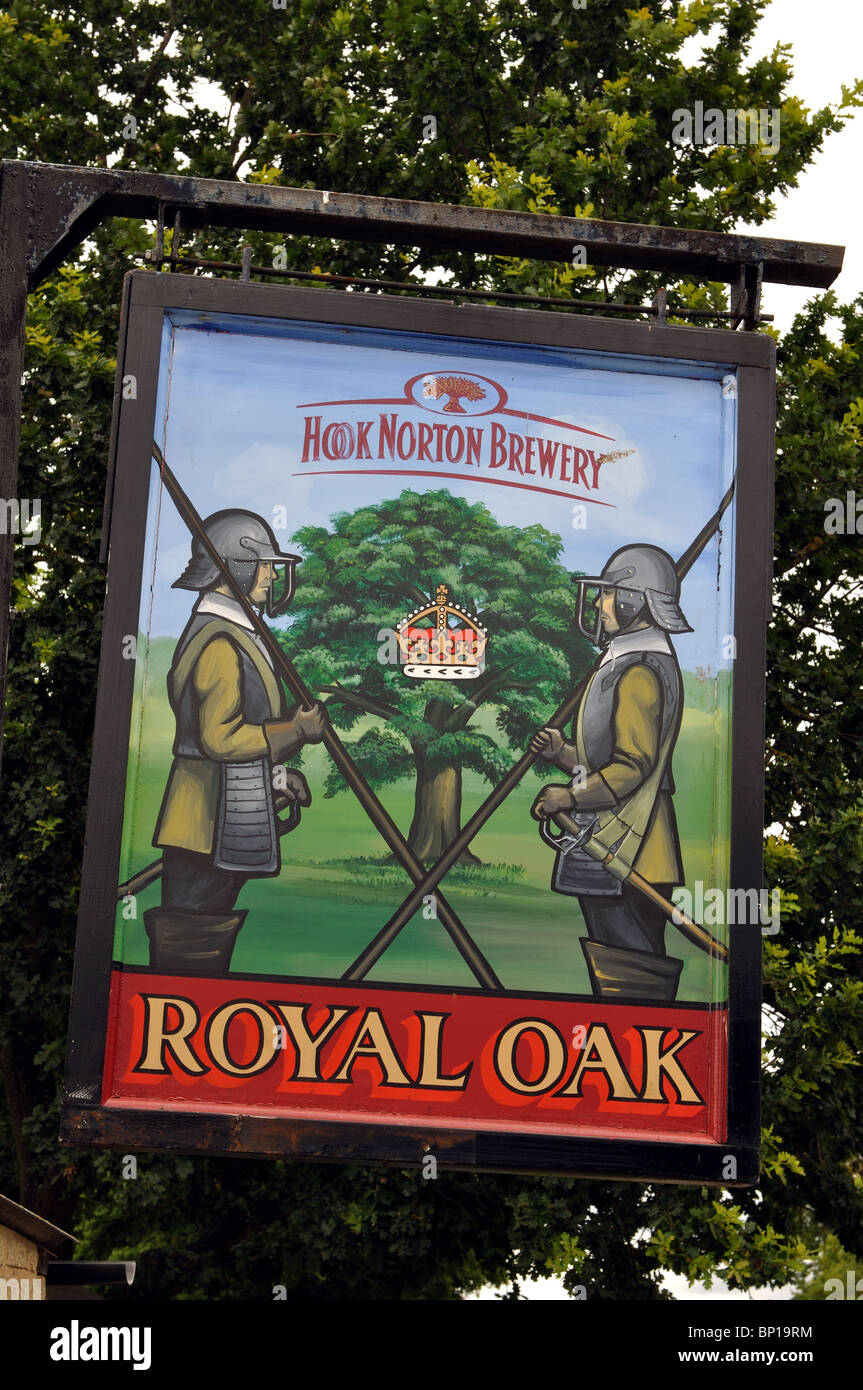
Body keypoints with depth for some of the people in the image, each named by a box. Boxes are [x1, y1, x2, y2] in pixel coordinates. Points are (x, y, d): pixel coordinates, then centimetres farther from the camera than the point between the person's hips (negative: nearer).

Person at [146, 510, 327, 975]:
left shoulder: (212, 631, 18)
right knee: (190, 953, -5)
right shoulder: (222, 642, -17)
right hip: (213, 826, -11)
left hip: (222, 824, 11)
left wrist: (276, 777, 18)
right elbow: (220, 738, -23)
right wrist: (297, 729, -12)